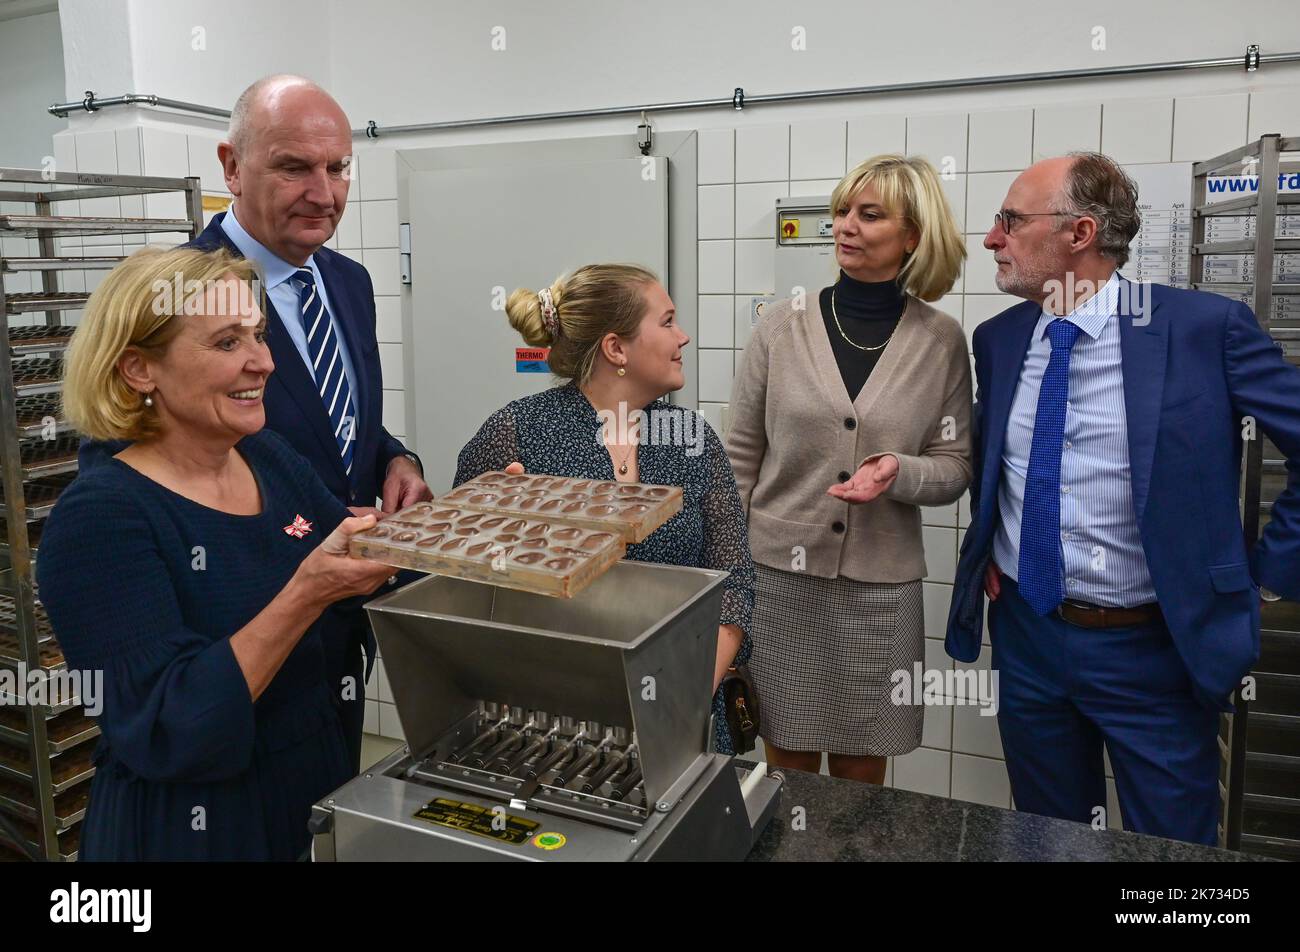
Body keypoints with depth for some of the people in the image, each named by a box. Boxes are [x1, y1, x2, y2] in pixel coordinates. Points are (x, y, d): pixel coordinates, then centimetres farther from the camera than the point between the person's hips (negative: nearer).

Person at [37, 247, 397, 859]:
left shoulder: (270, 457, -3)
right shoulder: (100, 516, -19)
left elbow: (378, 566, 8)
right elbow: (166, 732, -26)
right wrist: (306, 594, -32)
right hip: (186, 829, -5)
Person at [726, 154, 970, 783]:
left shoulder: (942, 342, 0)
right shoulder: (783, 325, 0)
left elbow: (956, 467, 4)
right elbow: (740, 456, 4)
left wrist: (899, 471, -18)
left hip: (881, 587, 0)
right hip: (780, 574, 0)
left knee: (861, 772, 13)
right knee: (787, 765, 12)